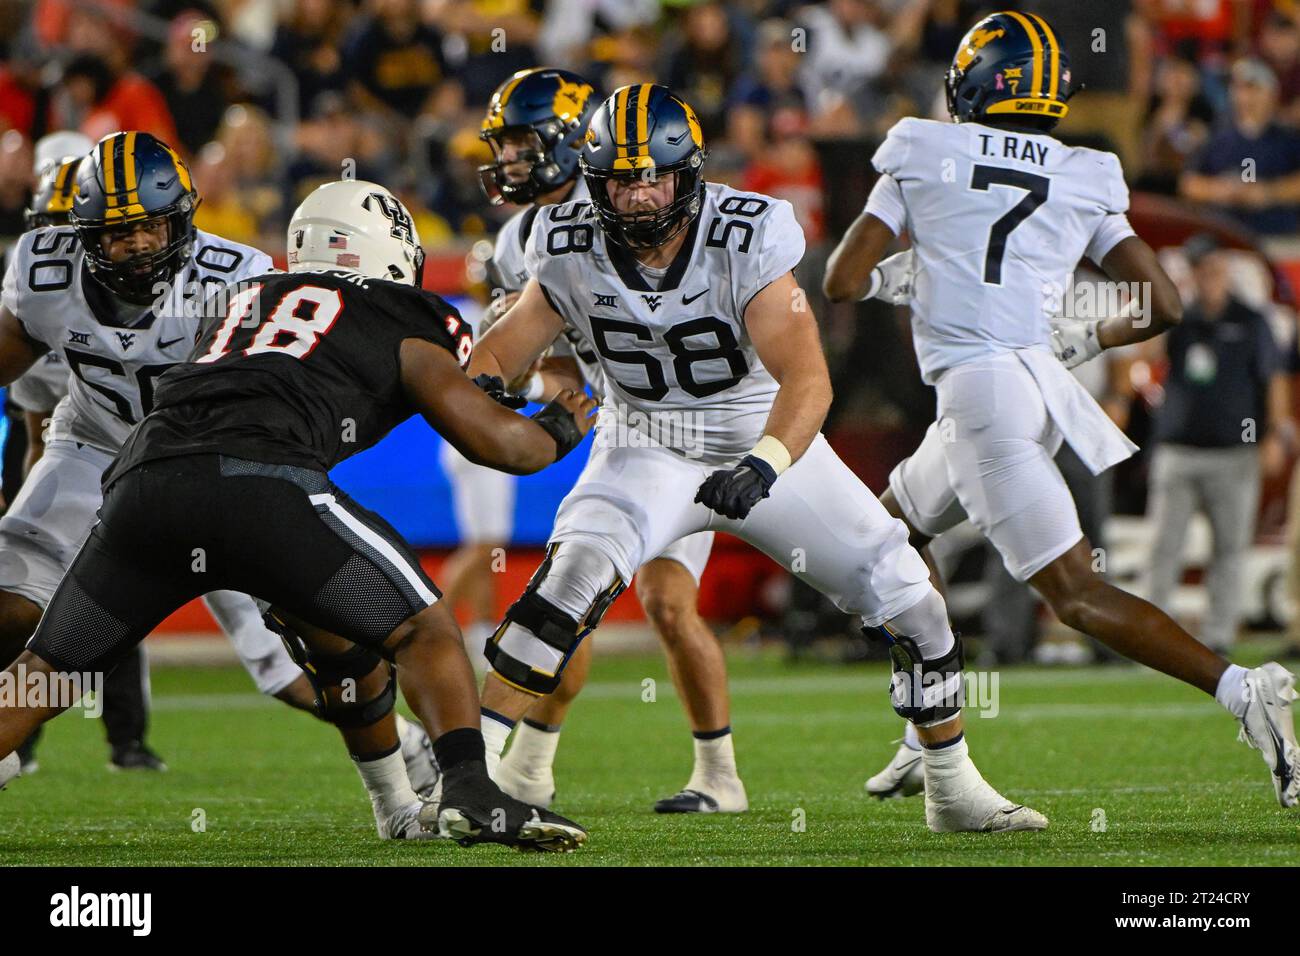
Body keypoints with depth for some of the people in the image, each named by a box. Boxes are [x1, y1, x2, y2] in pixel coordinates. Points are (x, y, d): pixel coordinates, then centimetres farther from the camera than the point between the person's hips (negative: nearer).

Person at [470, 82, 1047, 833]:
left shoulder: (748, 241, -26)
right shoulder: (573, 253, -15)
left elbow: (807, 376, -35)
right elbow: (502, 350, -4)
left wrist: (763, 464, -53)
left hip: (769, 441, 0)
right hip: (648, 454, 0)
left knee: (909, 602, -3)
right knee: (576, 571, -30)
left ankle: (954, 789, 18)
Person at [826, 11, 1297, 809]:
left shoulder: (924, 158, 3)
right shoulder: (1084, 183, 12)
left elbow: (843, 282, 1)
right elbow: (1163, 307, 6)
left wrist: (896, 276, 23)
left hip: (978, 392, -6)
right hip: (1045, 380, 6)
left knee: (1079, 594, -9)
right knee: (893, 529, 26)